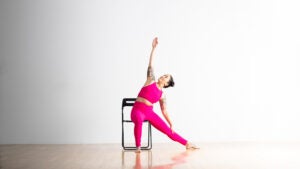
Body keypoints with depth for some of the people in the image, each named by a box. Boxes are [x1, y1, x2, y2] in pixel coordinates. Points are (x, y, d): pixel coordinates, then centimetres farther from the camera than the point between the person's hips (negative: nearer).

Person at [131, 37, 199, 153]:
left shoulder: (162, 96, 9)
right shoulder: (151, 81, 4)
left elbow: (164, 111, 15)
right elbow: (150, 65, -1)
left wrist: (171, 124, 12)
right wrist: (153, 48, -5)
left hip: (150, 112, 3)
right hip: (137, 110, -3)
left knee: (168, 131, 4)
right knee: (139, 120, -41)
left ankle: (187, 144, 18)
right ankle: (138, 147, -29)